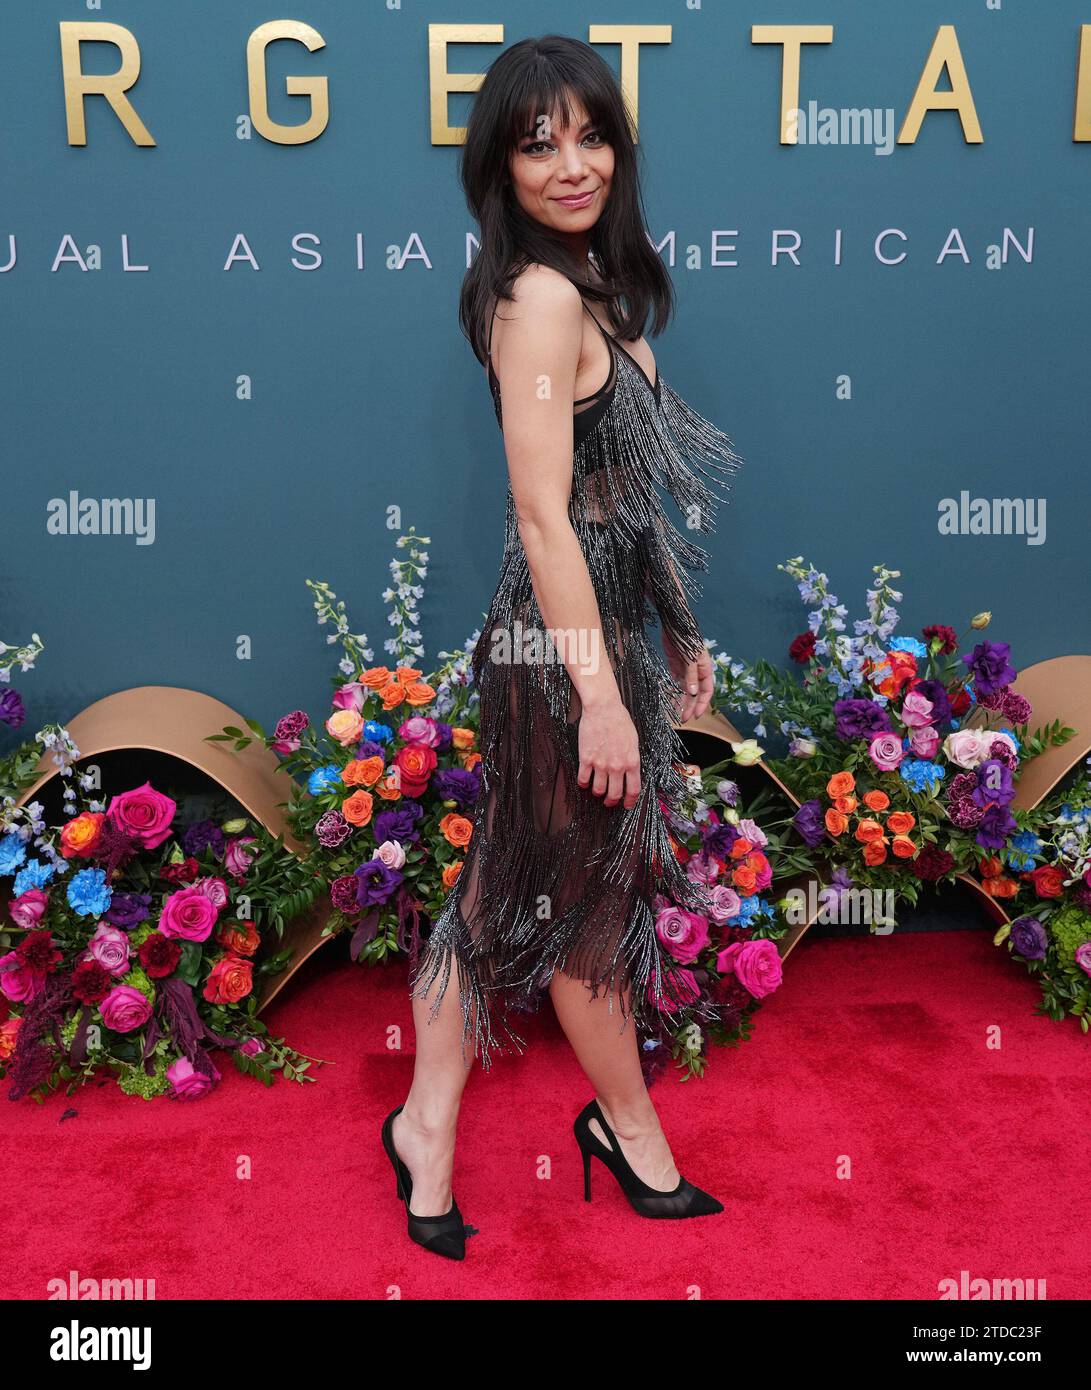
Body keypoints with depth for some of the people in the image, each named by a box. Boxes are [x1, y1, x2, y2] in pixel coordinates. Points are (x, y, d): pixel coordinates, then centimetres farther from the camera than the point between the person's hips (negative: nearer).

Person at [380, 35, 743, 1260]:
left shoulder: (590, 282, 14)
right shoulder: (542, 294, -15)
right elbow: (544, 514, -21)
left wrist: (678, 630, 17)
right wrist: (601, 692, -22)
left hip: (604, 621, 9)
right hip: (566, 646, -9)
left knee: (511, 885, 15)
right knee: (592, 886, 9)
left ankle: (430, 1120, 30)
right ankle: (630, 1124, 33)